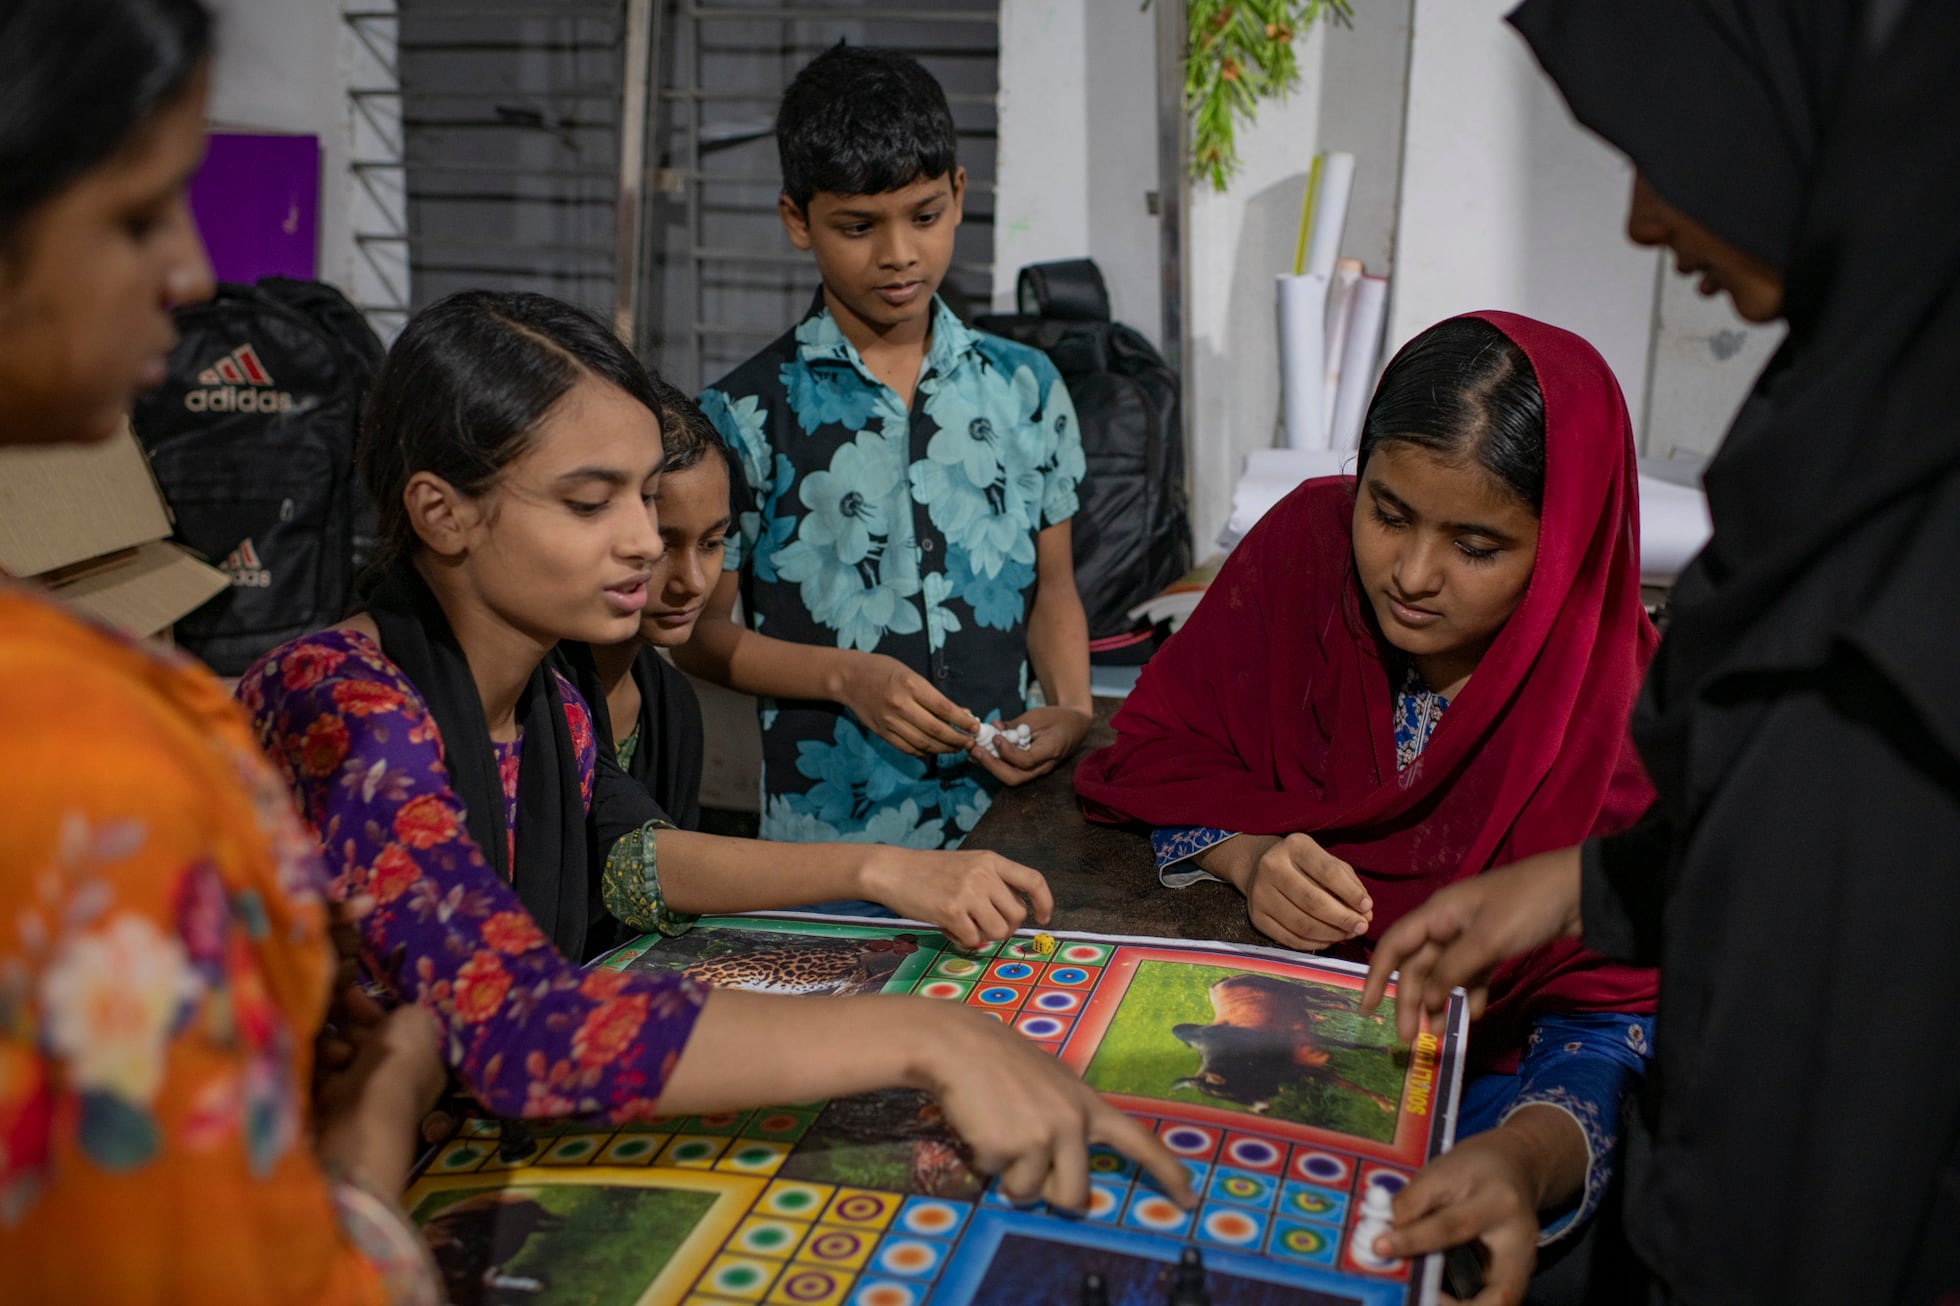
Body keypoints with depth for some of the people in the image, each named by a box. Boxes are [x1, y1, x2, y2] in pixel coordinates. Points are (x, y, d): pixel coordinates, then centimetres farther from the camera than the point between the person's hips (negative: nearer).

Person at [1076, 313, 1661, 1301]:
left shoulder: (1623, 713, -19)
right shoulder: (1307, 544, -10)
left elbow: (1616, 1014, -21)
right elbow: (1159, 744, -1)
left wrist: (1528, 1159, -43)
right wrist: (1250, 855, -23)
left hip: (1477, 1077, -2)